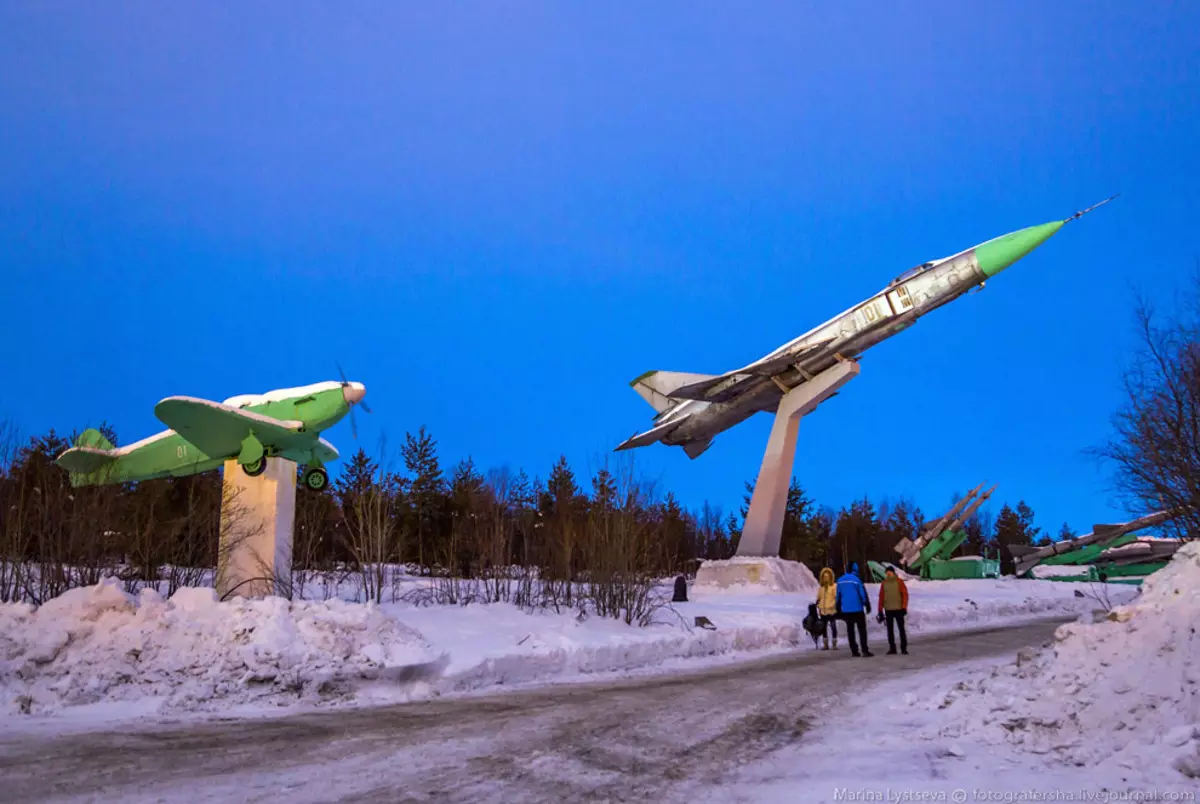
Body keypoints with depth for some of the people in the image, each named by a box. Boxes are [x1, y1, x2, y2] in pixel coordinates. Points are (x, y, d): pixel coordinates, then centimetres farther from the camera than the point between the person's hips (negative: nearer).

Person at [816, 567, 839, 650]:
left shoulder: (834, 586, -4)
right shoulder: (821, 587, 14)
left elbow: (837, 597, -10)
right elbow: (818, 598, 21)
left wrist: (833, 605, -21)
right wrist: (818, 606, 9)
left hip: (832, 610, -6)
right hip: (823, 611, 6)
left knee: (833, 627, -2)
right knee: (824, 628, 8)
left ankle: (834, 644, 4)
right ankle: (826, 645, 16)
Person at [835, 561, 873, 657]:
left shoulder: (840, 581, 6)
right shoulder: (856, 579, -11)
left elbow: (838, 596, 11)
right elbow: (863, 594, -10)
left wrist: (839, 609, 19)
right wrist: (867, 606, -1)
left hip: (845, 610, 5)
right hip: (857, 609, -5)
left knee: (850, 630, 9)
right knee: (862, 629, -1)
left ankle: (854, 651, 8)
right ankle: (865, 650, -8)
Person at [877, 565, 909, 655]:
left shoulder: (899, 581, -4)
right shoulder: (884, 583, 5)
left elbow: (905, 594, -5)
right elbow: (881, 597, 8)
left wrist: (904, 607, -12)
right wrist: (880, 610, 6)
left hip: (898, 609, -3)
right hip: (888, 610, 3)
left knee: (901, 629, 0)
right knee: (890, 629, 7)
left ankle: (904, 648, 6)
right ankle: (892, 648, 13)